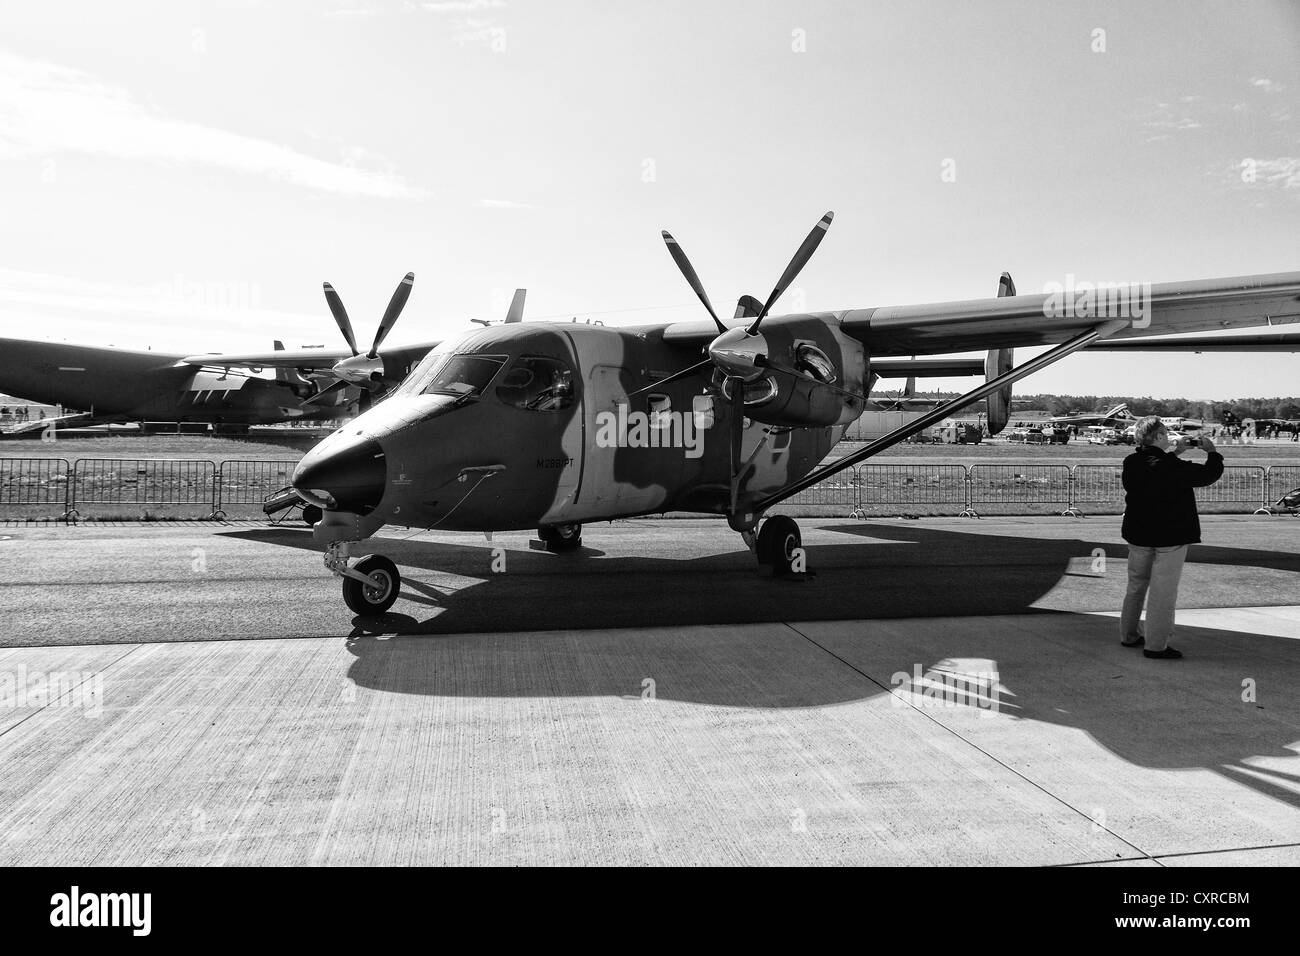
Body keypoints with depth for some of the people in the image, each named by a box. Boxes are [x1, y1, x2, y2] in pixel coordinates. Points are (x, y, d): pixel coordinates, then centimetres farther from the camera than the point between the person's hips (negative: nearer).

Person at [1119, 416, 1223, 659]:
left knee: (1136, 585, 18)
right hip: (1170, 537, -7)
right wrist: (1212, 452, 6)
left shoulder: (1132, 463, -2)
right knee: (1163, 592, 0)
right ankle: (1156, 645, 4)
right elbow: (1209, 474, -12)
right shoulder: (1172, 467, -21)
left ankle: (1129, 635, 28)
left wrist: (1174, 453, 17)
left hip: (1138, 534, 7)